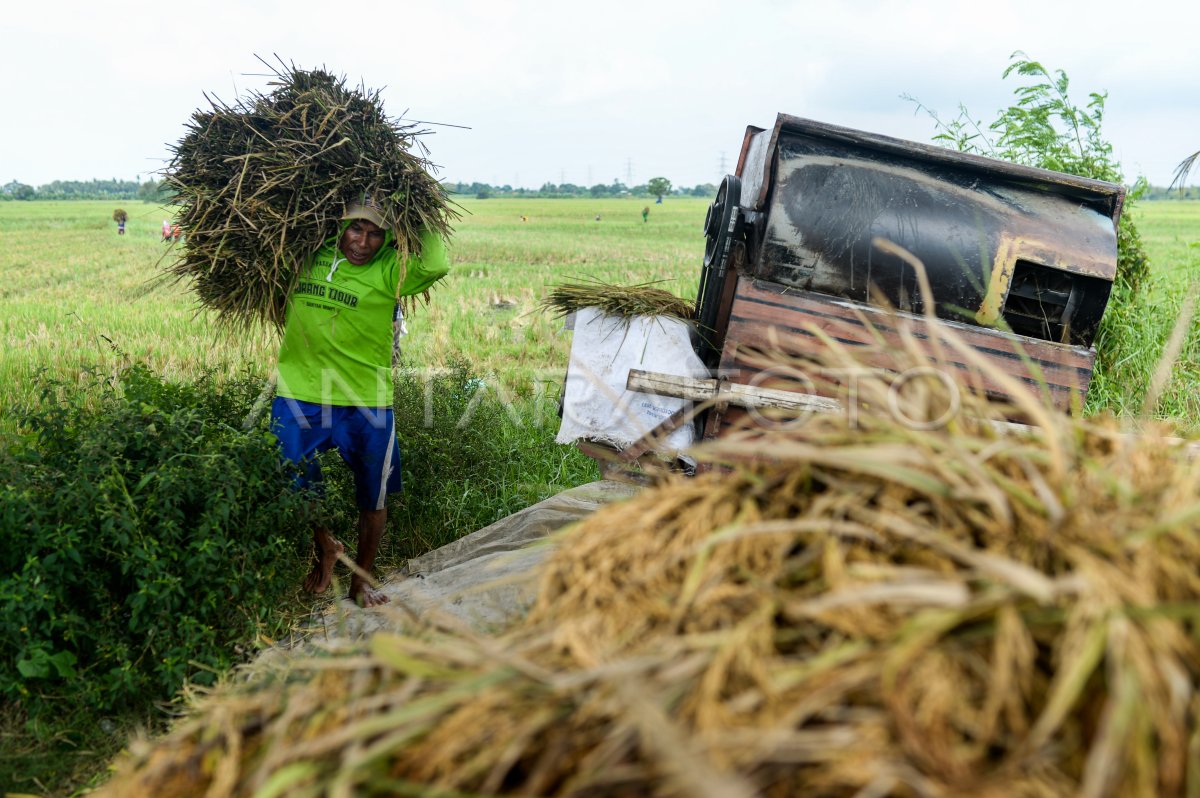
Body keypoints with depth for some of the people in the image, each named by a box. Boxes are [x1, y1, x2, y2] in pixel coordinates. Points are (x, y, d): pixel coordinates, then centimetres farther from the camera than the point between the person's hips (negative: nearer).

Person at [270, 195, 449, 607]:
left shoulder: (388, 271, -6)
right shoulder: (307, 256, 4)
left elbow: (435, 265, -25)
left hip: (366, 402, -1)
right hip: (299, 398, 2)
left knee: (373, 499, 14)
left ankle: (361, 580, 36)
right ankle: (325, 547, 40)